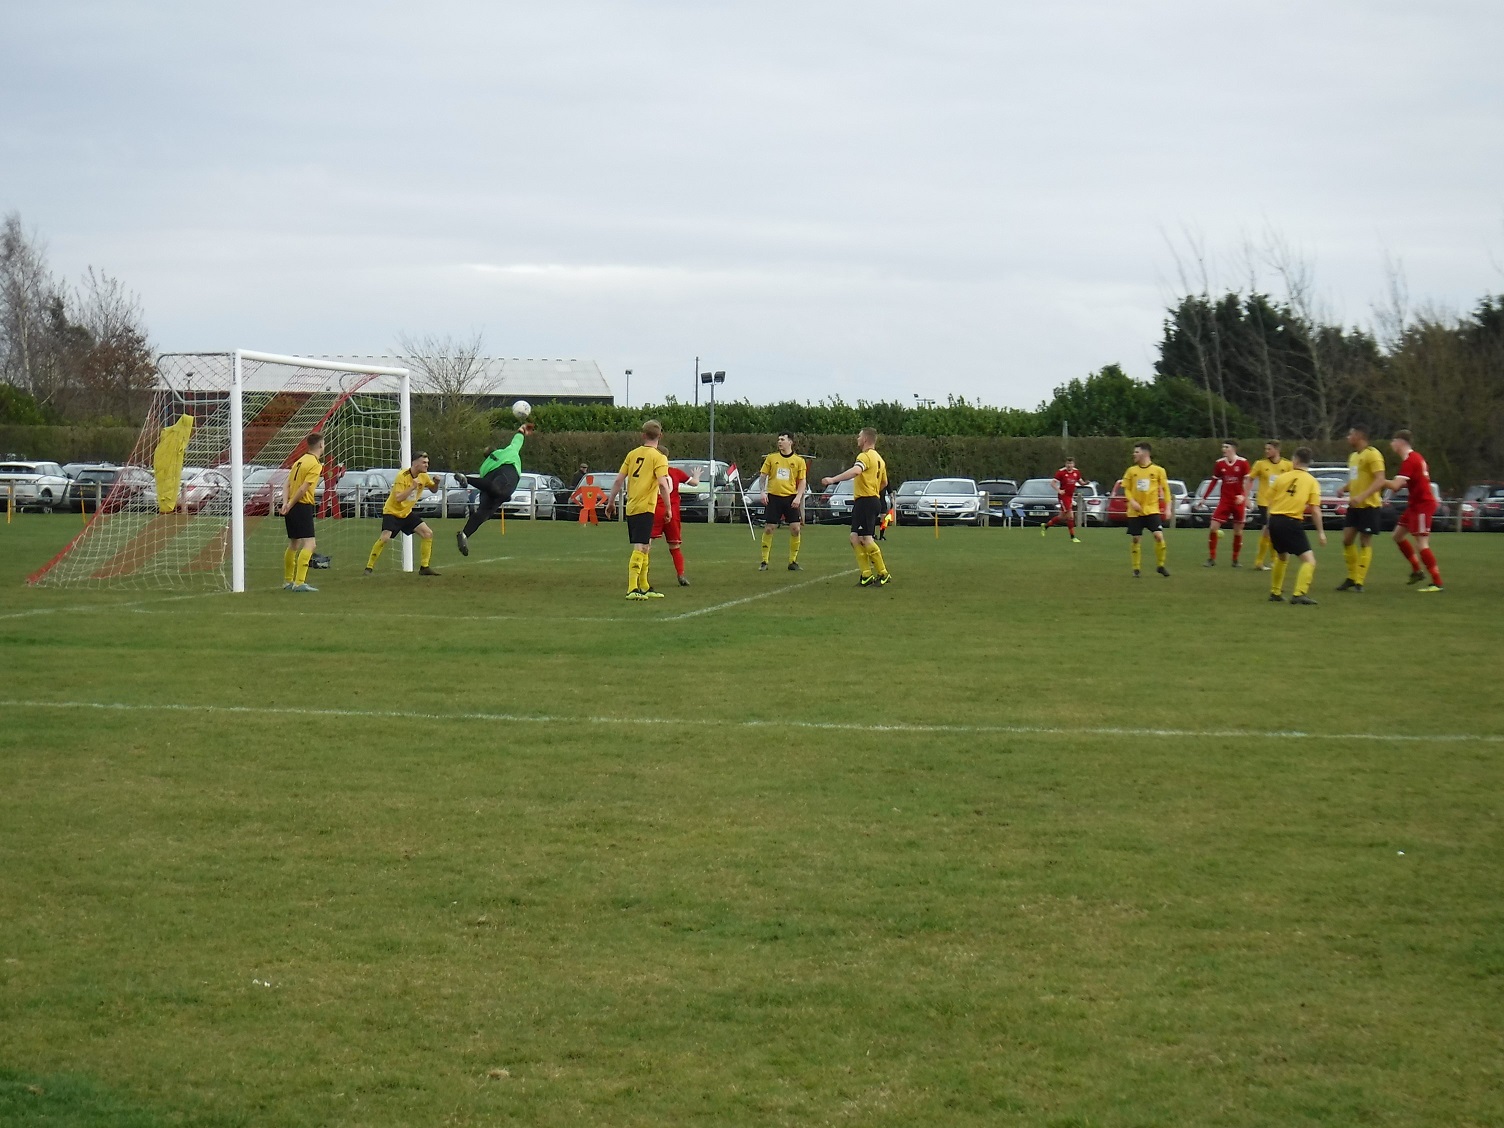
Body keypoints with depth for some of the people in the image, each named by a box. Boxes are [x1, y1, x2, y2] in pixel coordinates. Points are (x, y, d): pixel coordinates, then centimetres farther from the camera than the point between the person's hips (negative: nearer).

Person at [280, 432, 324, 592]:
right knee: (309, 543, -12)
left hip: (292, 508, 9)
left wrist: (285, 503, -3)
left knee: (293, 544, 19)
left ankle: (288, 581, 28)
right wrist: (290, 505, -12)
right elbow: (303, 489, -18)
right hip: (302, 507, -9)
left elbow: (287, 485, 9)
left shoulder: (300, 461, 16)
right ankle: (299, 582, -21)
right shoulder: (315, 464, -11)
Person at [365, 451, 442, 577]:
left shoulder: (423, 476, -3)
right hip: (392, 511, -7)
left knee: (428, 533, -4)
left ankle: (424, 567, 3)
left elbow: (433, 490, 11)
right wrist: (413, 486, -36)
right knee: (385, 537, -24)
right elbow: (398, 498, -29)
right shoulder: (402, 476, -23)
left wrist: (436, 483, -10)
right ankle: (369, 567, -13)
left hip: (407, 512, 7)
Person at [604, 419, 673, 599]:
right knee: (640, 548, -11)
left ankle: (644, 587, 27)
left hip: (631, 508, 7)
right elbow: (663, 484, -18)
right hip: (645, 508, -7)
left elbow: (619, 480, 9)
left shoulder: (633, 453, 10)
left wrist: (611, 502, 17)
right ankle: (633, 589, -21)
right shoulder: (658, 457, -7)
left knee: (644, 546, 18)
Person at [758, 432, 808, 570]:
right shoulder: (771, 458, 6)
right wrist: (763, 492, -5)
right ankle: (764, 561, 6)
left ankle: (793, 561, 7)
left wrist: (798, 497, -8)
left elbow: (803, 481, 5)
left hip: (790, 498, 0)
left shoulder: (799, 460, 3)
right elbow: (763, 476, 8)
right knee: (768, 528, -2)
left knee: (795, 528, -6)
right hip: (773, 497, 0)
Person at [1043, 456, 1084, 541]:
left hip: (1070, 496, 7)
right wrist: (1058, 490, -27)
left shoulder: (1076, 472, 4)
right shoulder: (1061, 472, -13)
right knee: (1070, 516, -12)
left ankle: (1045, 526, 35)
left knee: (1062, 516, 15)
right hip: (1063, 495, -7)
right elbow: (1053, 482, -12)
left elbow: (1080, 481, 16)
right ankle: (1073, 537, -5)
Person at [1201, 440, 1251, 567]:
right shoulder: (1219, 463, 2)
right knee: (1214, 527, -8)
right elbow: (1214, 481, 11)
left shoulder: (1243, 462, -7)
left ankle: (1235, 560, 16)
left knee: (1238, 531, 4)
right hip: (1224, 500, 2)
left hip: (1239, 501, -2)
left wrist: (1244, 496, -22)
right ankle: (1211, 558, 0)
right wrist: (1204, 498, 10)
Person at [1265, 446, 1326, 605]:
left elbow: (1268, 501, 12)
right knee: (1309, 560, -4)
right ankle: (1299, 594, -22)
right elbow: (1315, 509, -4)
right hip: (1292, 522, -5)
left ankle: (1275, 593, 35)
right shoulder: (1312, 482, 1)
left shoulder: (1282, 477, 9)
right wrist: (1321, 532, 3)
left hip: (1274, 520, 5)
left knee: (1282, 557, 28)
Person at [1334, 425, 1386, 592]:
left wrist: (1362, 496, -31)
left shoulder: (1372, 454, -13)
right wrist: (1344, 488, 4)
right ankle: (1351, 577, 16)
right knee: (1347, 539, 5)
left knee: (1365, 542, -2)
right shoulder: (1353, 456, 15)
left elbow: (1380, 481, -20)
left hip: (1369, 505, -8)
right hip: (1354, 506, 8)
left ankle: (1359, 582, 2)